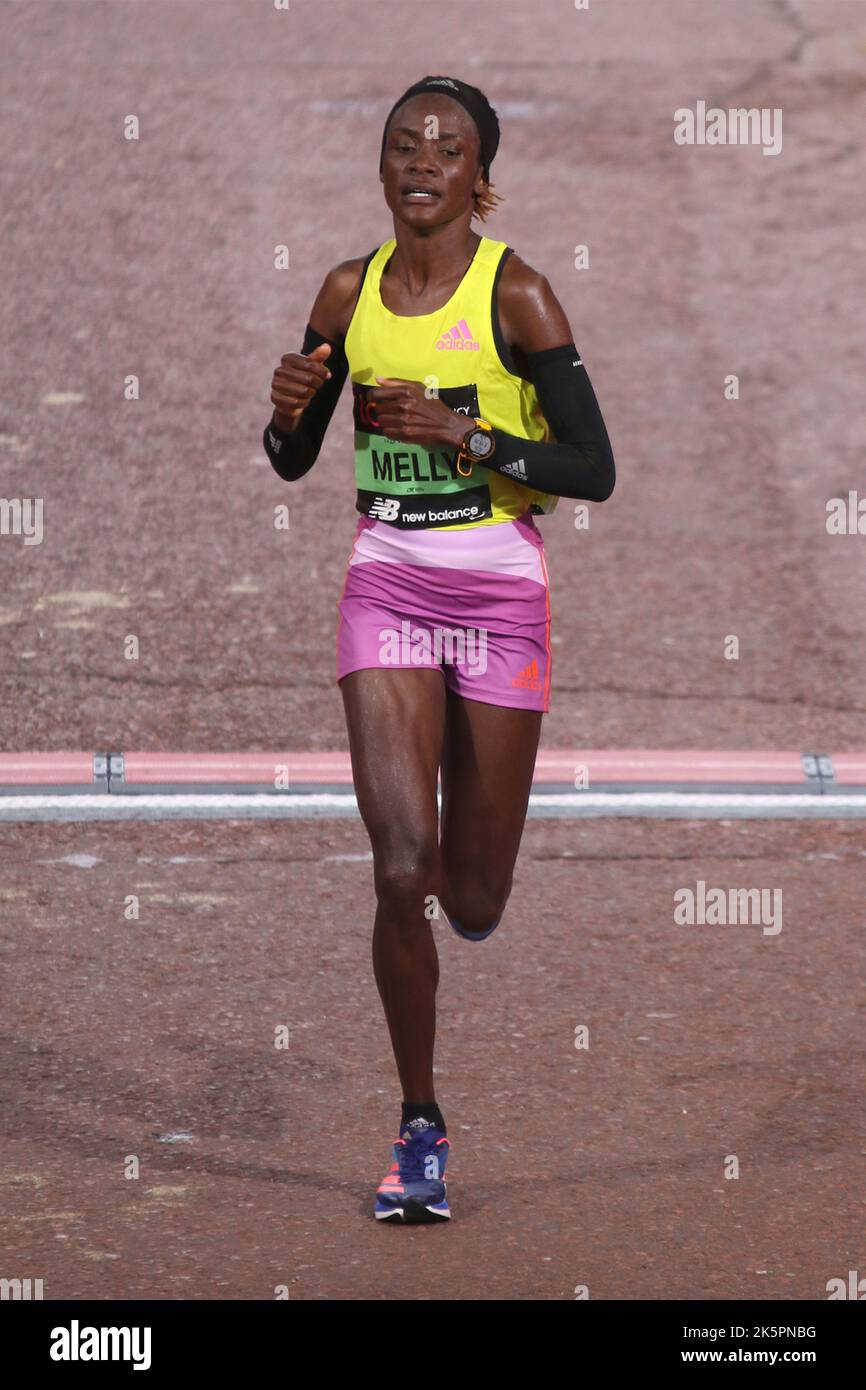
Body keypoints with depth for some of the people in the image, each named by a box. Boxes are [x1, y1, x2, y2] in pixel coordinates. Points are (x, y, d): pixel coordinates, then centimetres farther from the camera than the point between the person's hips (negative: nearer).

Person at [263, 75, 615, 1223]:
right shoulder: (349, 293, 4)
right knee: (402, 865, -13)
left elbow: (595, 470, -9)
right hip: (388, 587, 2)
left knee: (473, 903, 4)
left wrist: (461, 434, -20)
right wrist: (288, 410, -9)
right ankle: (420, 1129, -1)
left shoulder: (517, 293, -7)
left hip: (498, 588, -2)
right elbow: (293, 460, 14)